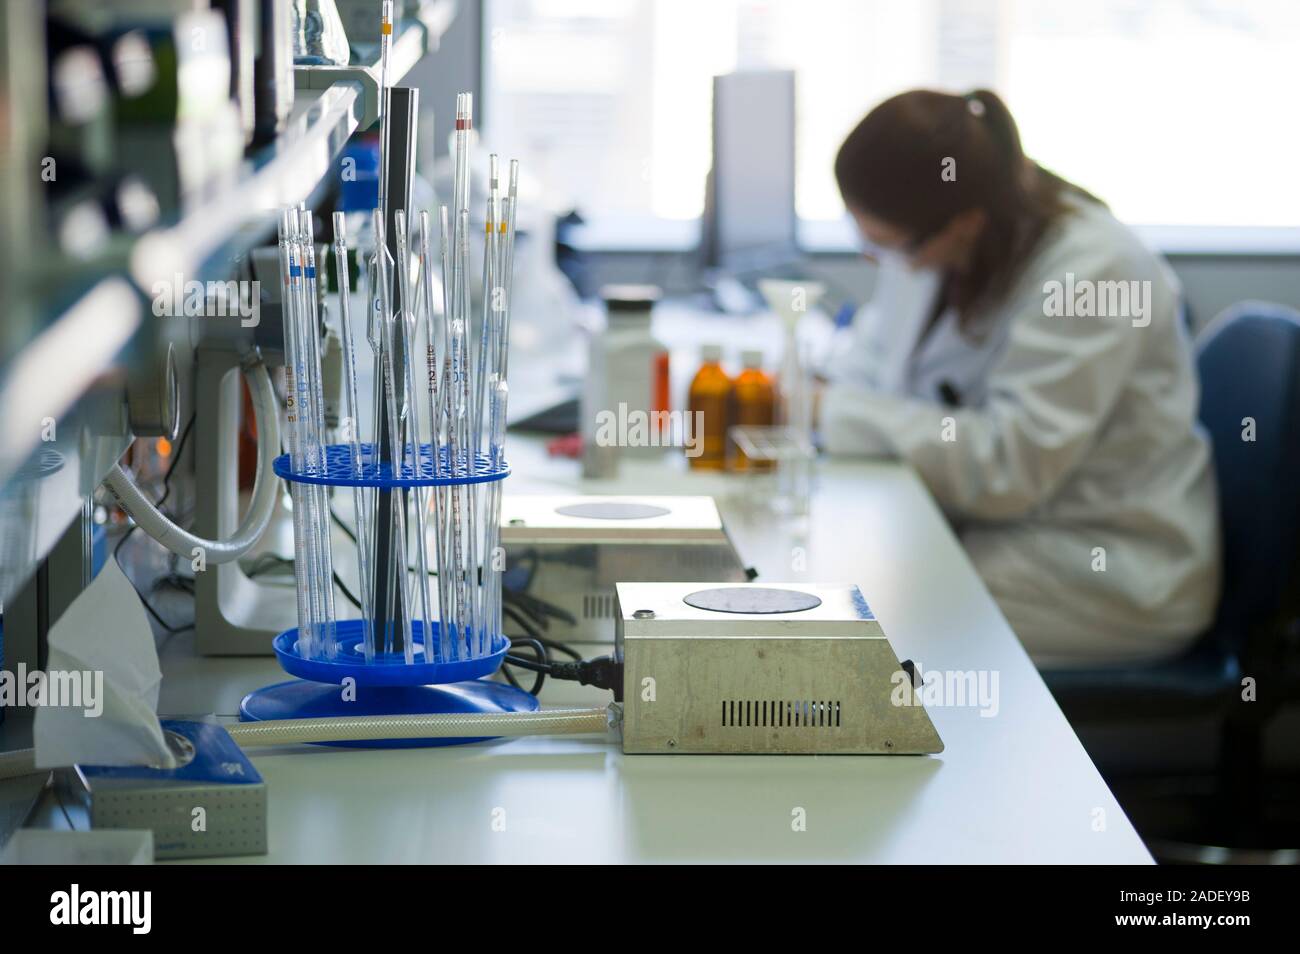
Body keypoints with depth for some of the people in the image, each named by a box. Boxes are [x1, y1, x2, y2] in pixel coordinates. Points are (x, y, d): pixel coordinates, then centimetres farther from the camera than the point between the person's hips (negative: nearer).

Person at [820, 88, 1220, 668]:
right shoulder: (930, 230, -2)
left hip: (1108, 572, -8)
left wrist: (835, 413, -22)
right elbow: (882, 338, 17)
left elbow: (1007, 465, -27)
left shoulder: (1092, 269, -24)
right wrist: (829, 389, -5)